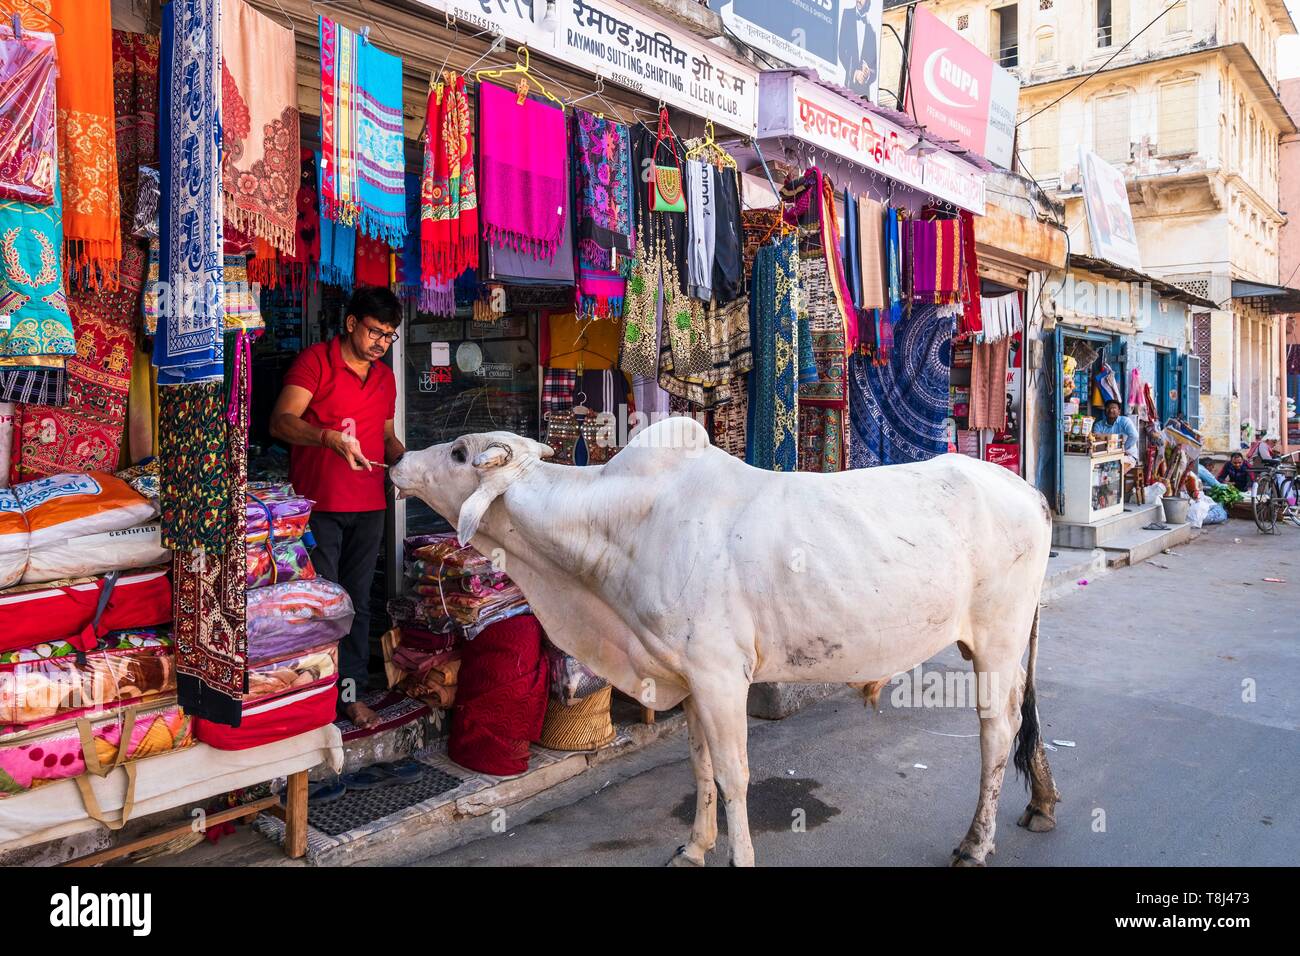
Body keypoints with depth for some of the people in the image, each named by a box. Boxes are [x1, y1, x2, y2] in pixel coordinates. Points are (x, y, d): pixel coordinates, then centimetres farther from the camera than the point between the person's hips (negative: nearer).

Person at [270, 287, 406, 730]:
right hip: (319, 505, -6)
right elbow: (281, 421, -16)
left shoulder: (385, 377, 15)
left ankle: (350, 691, 19)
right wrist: (329, 437, -32)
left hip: (368, 506, 6)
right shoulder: (316, 360, -5)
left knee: (358, 601, 10)